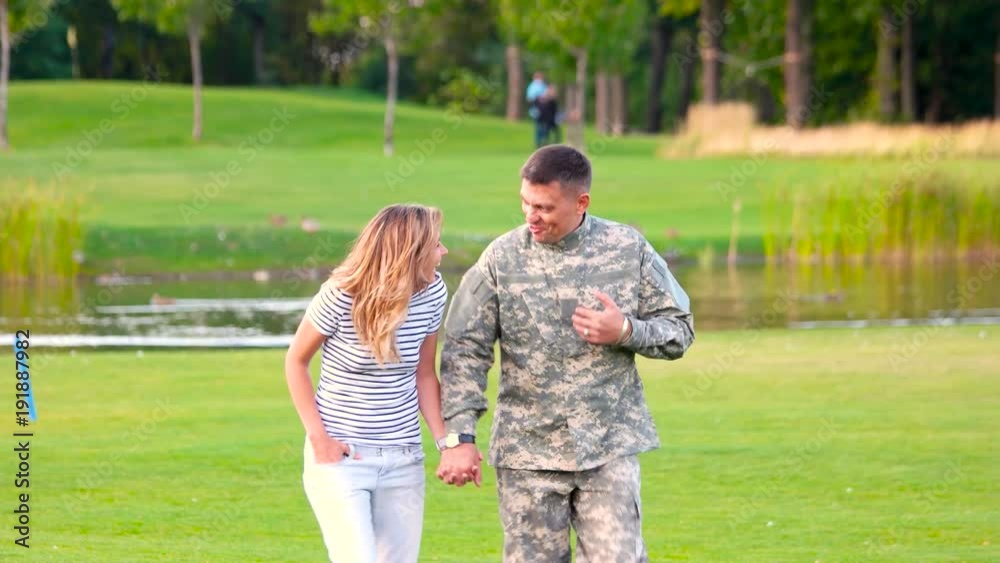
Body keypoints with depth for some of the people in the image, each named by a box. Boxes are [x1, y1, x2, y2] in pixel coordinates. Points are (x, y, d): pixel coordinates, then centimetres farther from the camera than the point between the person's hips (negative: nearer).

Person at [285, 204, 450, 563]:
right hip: (340, 456, -5)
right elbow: (296, 361, -3)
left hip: (404, 461, 5)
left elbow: (424, 374, 8)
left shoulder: (432, 293, -2)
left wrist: (446, 441, -3)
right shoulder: (341, 297, -16)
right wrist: (318, 438, -10)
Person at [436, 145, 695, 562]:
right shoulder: (501, 259, -3)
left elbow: (679, 330, 6)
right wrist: (459, 438, -11)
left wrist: (626, 331, -15)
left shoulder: (629, 249, -2)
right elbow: (465, 351, -3)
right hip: (527, 450, 0)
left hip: (610, 448, 0)